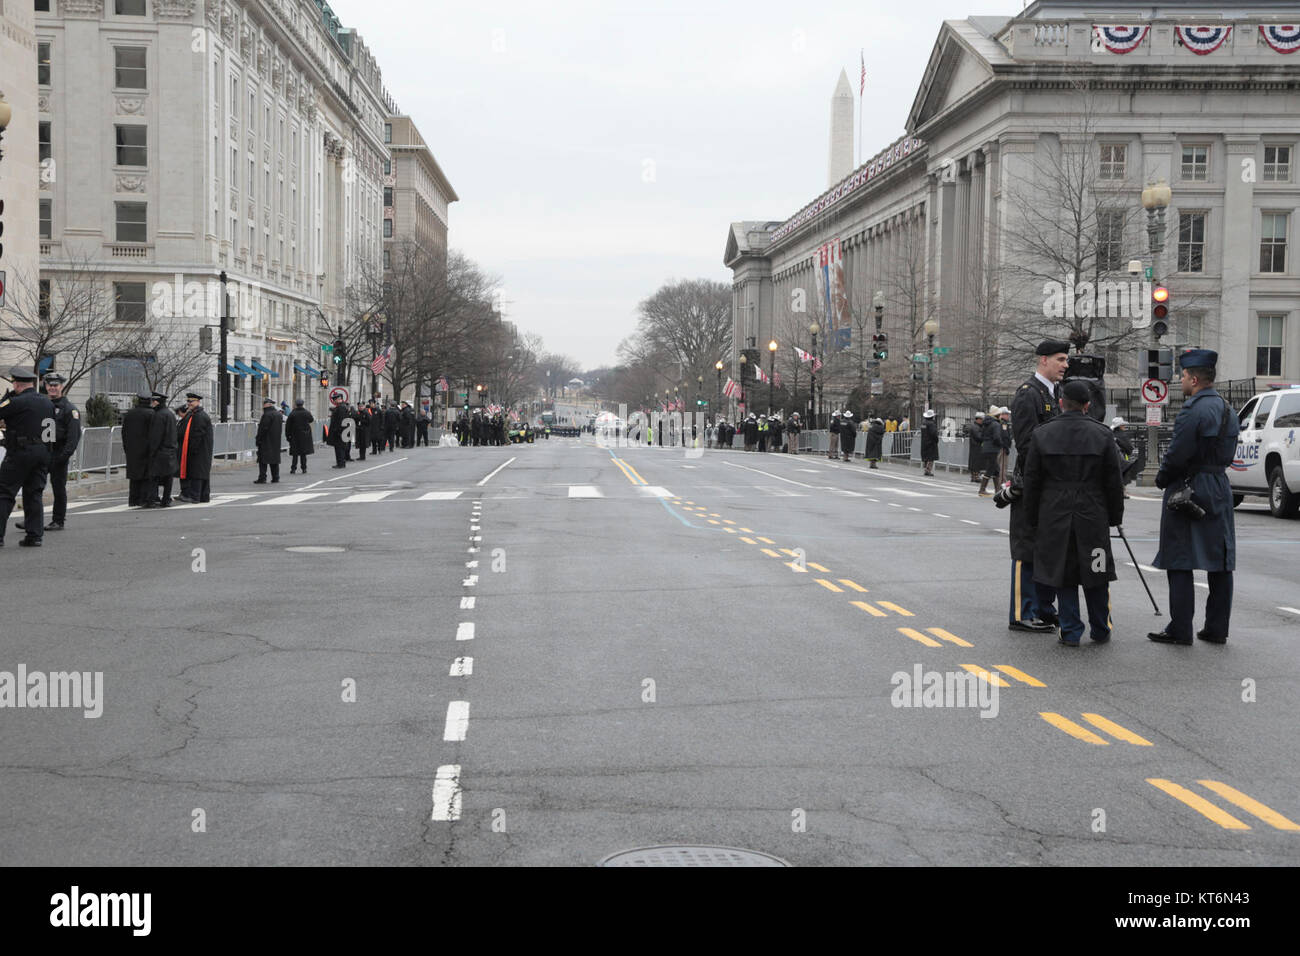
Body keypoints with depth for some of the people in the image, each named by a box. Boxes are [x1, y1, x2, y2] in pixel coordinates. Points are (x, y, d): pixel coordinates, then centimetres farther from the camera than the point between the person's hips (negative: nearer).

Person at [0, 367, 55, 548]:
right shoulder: (48, 402, 11)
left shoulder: (16, 402, -11)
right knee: (35, 494, 10)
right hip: (43, 453, 6)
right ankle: (35, 535, 7)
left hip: (20, 453, -6)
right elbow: (54, 428, 16)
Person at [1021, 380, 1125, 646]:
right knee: (1095, 574, 11)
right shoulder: (1102, 435, -2)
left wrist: (1033, 517, 10)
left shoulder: (1041, 435, -2)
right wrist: (1115, 517, 11)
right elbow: (1113, 482, 1)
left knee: (1063, 574, 7)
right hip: (1092, 515, 0)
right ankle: (1100, 631, 19)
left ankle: (1071, 631, 6)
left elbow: (1031, 481, 1)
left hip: (1054, 516, 0)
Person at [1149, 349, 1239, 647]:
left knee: (1180, 565, -3)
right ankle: (1217, 628, 15)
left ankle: (1180, 630, -2)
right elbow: (1227, 455, 17)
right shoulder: (1227, 410, 12)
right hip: (1219, 493, 9)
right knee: (1220, 565, 9)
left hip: (1188, 491, -8)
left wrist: (1161, 479, -2)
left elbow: (1176, 455, -17)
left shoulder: (1193, 411, -16)